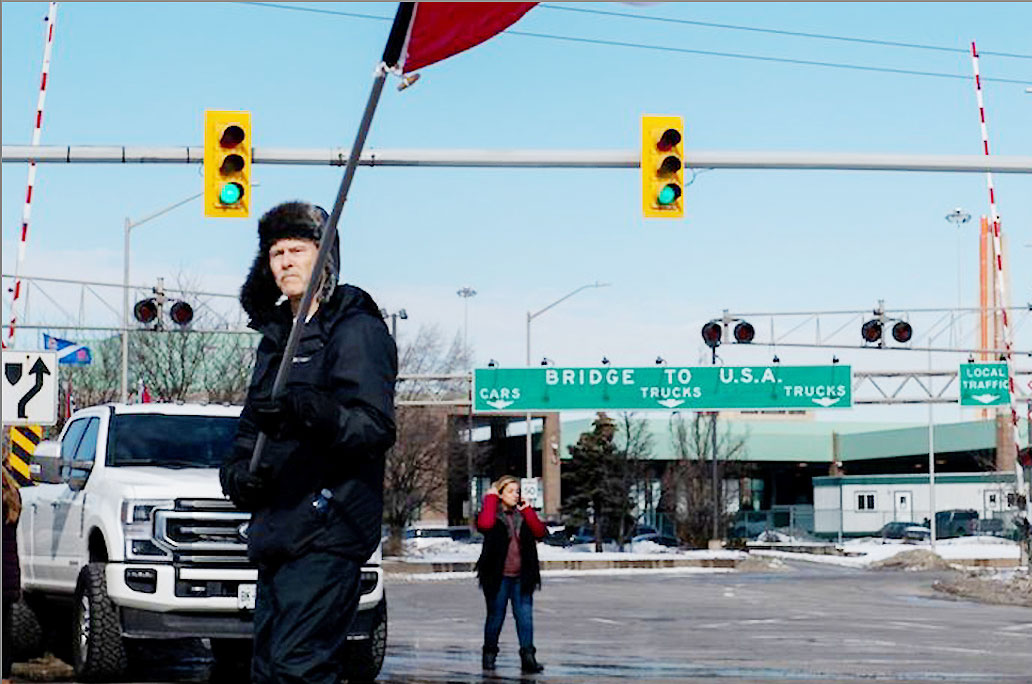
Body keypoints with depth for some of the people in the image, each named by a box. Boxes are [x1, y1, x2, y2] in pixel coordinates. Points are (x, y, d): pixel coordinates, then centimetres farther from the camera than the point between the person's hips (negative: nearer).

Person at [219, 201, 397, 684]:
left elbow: (376, 429, -16)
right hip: (277, 535, 9)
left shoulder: (357, 330, -4)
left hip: (327, 533, -9)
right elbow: (251, 427, 26)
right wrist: (237, 472, 3)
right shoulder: (276, 337, 22)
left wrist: (308, 410, -34)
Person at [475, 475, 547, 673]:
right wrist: (491, 498, -15)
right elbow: (484, 524, -26)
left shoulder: (522, 515, 12)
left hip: (521, 577, 3)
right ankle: (489, 654, 21)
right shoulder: (493, 513, 0)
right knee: (496, 616, 5)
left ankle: (528, 657, -5)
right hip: (498, 577, -3)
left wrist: (527, 510, -7)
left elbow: (540, 532, -2)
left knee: (525, 616, -5)